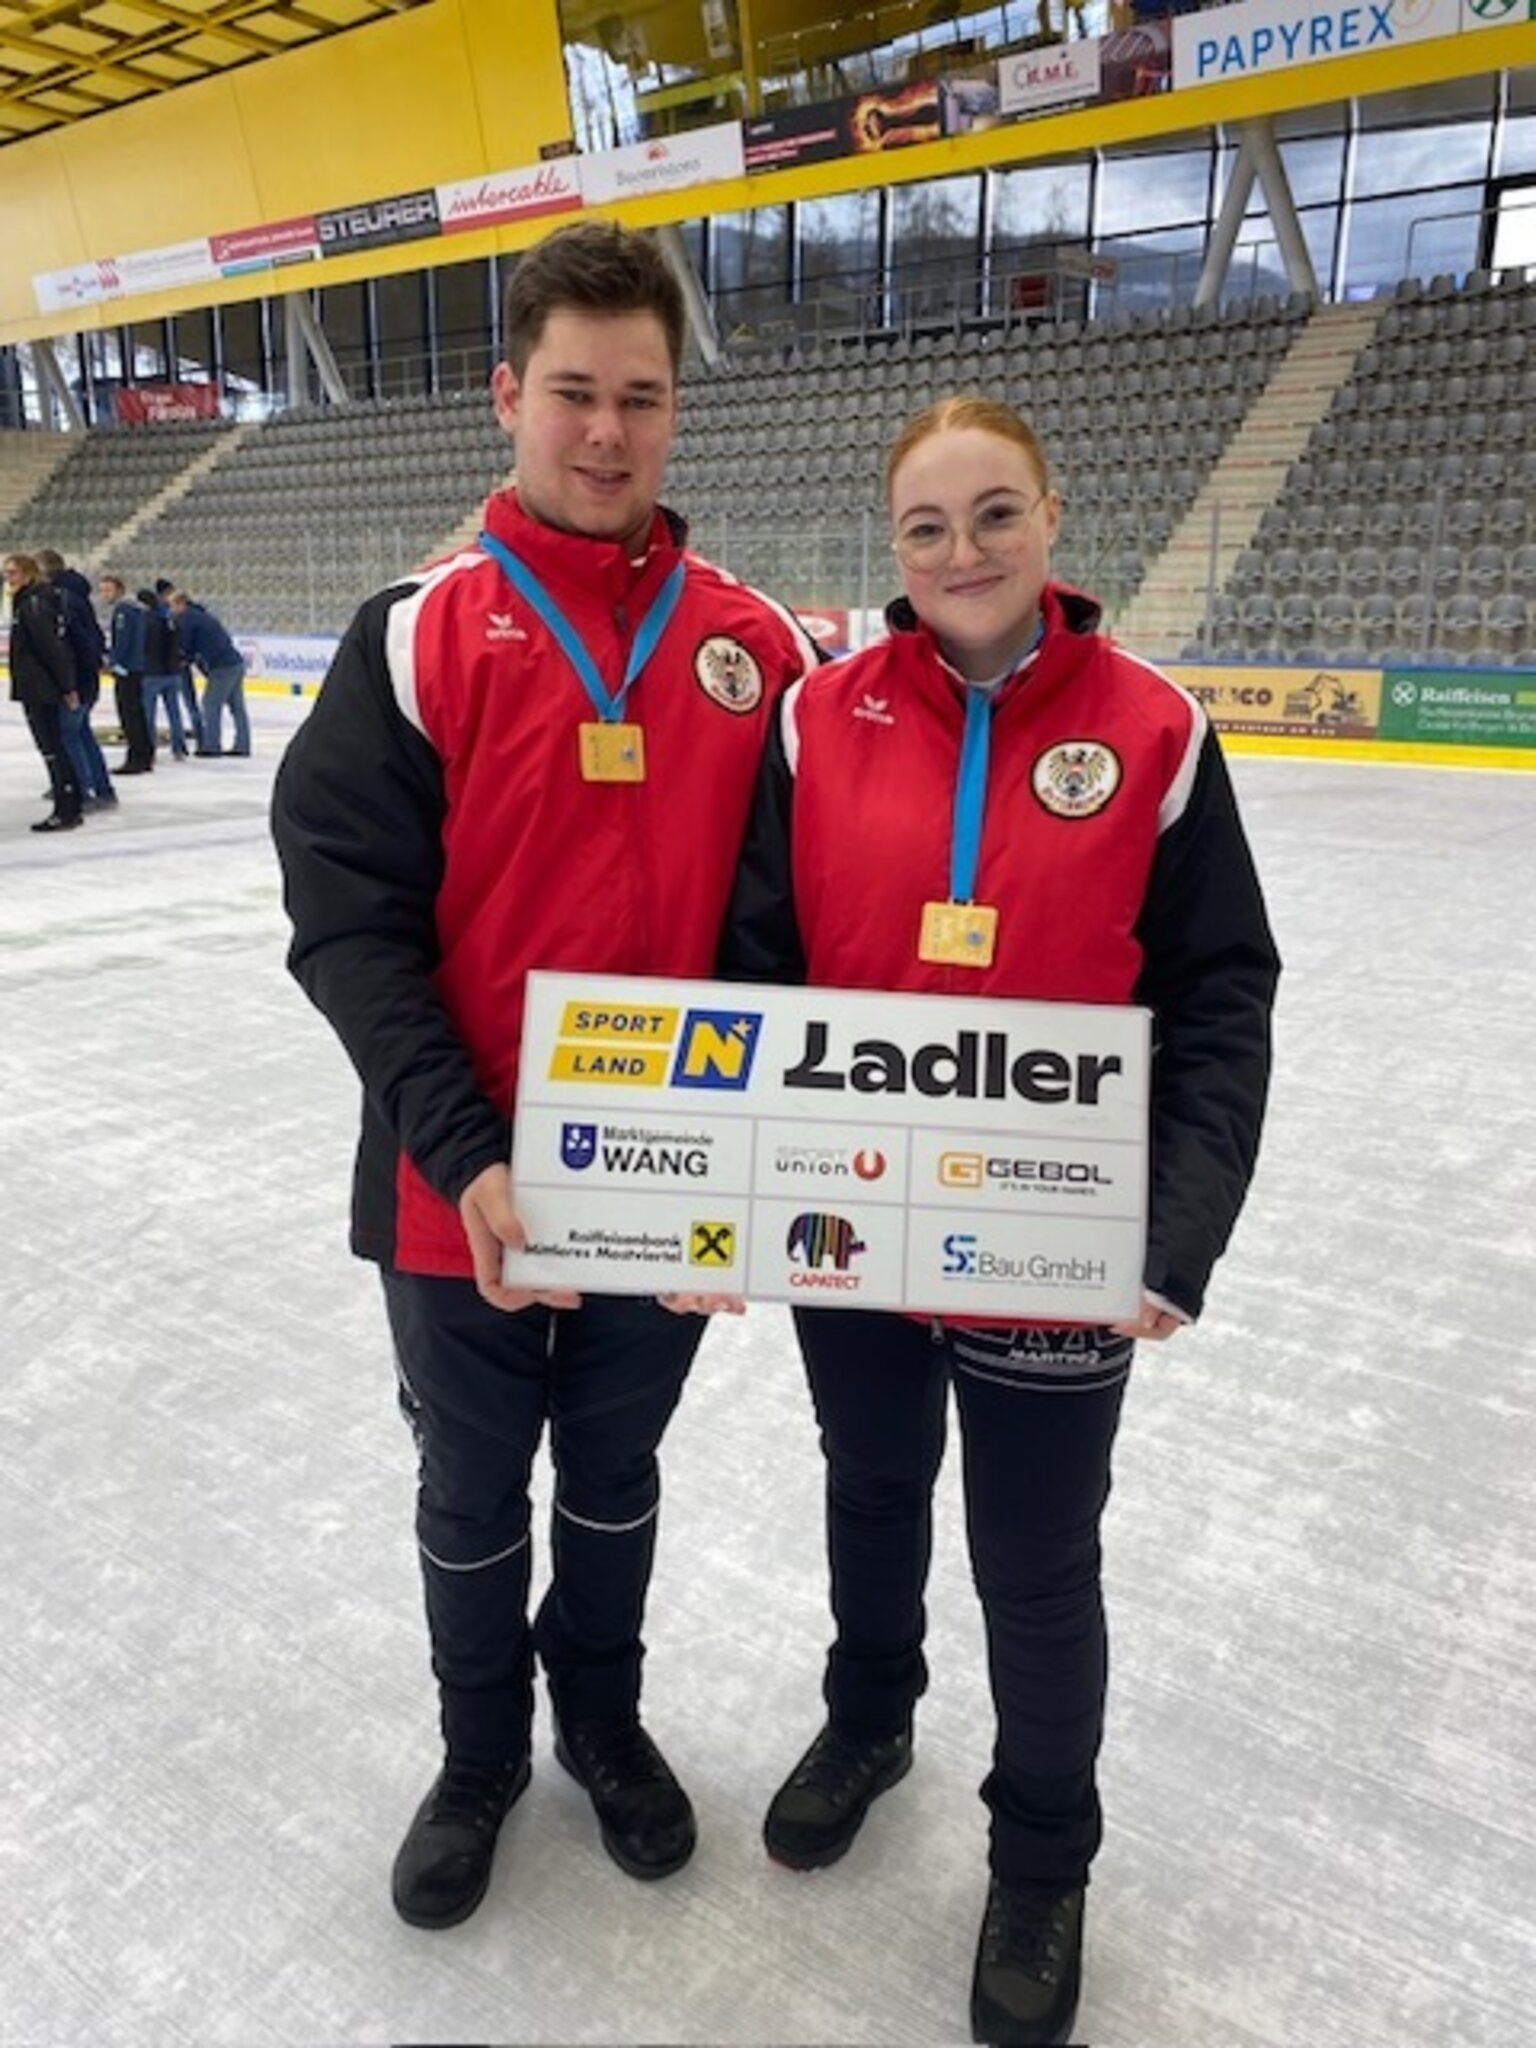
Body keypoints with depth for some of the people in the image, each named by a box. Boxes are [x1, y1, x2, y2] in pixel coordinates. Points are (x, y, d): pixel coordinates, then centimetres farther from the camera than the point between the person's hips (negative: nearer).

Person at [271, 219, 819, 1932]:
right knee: (472, 1499, 19)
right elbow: (348, 921, -12)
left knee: (614, 1480, 23)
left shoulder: (754, 644, -1)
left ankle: (601, 1714, 50)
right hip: (463, 1195, -1)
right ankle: (480, 1753, 47)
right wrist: (464, 1159, -21)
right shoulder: (418, 636, -8)